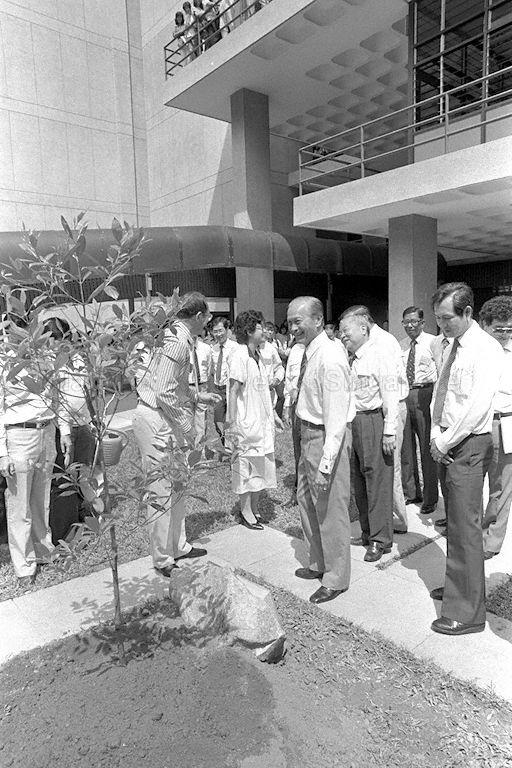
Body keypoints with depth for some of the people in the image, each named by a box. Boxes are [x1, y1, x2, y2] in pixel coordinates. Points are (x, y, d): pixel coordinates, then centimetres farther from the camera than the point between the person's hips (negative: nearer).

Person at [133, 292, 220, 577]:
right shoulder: (178, 344, -19)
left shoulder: (179, 338, 13)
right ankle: (164, 561, 13)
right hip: (157, 422, -10)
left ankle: (179, 546, 31)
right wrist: (186, 428, -16)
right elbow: (165, 394, -24)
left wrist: (198, 396, 22)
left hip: (166, 422, 10)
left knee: (177, 487, 18)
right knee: (163, 494, 0)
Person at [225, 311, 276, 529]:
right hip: (247, 420, -9)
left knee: (260, 466, 14)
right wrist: (232, 423, -21)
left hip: (262, 420, 9)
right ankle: (246, 513, 16)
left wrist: (271, 414, 17)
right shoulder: (239, 356, -15)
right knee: (246, 466, 3)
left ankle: (254, 510, 27)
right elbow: (233, 390, -18)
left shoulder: (257, 355, 11)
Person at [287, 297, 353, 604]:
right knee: (306, 501, 22)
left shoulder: (330, 358, -23)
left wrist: (326, 463, -26)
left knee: (331, 509, 6)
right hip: (309, 433, 10)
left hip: (328, 437, -10)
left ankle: (336, 578, 27)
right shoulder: (308, 353, 5)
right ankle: (318, 563, 42)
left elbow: (336, 416, -25)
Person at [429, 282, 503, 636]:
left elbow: (477, 406, -21)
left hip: (469, 446, -8)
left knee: (465, 527, -3)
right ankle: (457, 585, 34)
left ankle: (468, 612, 9)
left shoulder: (486, 349, -13)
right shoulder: (452, 346, 13)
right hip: (446, 445, 8)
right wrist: (436, 434, 1)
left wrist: (445, 442, -15)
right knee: (454, 522, 18)